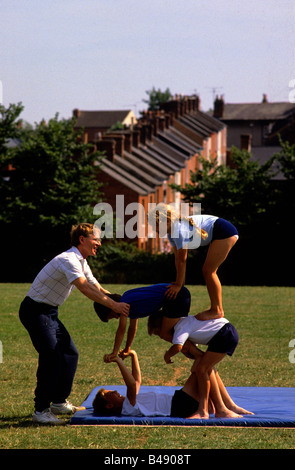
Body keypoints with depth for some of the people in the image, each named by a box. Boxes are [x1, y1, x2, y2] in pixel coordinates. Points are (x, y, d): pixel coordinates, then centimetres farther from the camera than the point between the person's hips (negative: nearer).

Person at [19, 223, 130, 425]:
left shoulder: (81, 262, 11)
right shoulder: (69, 260, -22)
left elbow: (98, 289, 16)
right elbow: (85, 288, -33)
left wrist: (118, 304, 4)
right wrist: (113, 305, -33)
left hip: (50, 313, 10)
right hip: (36, 311, -10)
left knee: (69, 353, 11)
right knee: (51, 357, -17)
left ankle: (59, 402, 20)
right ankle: (41, 410, -14)